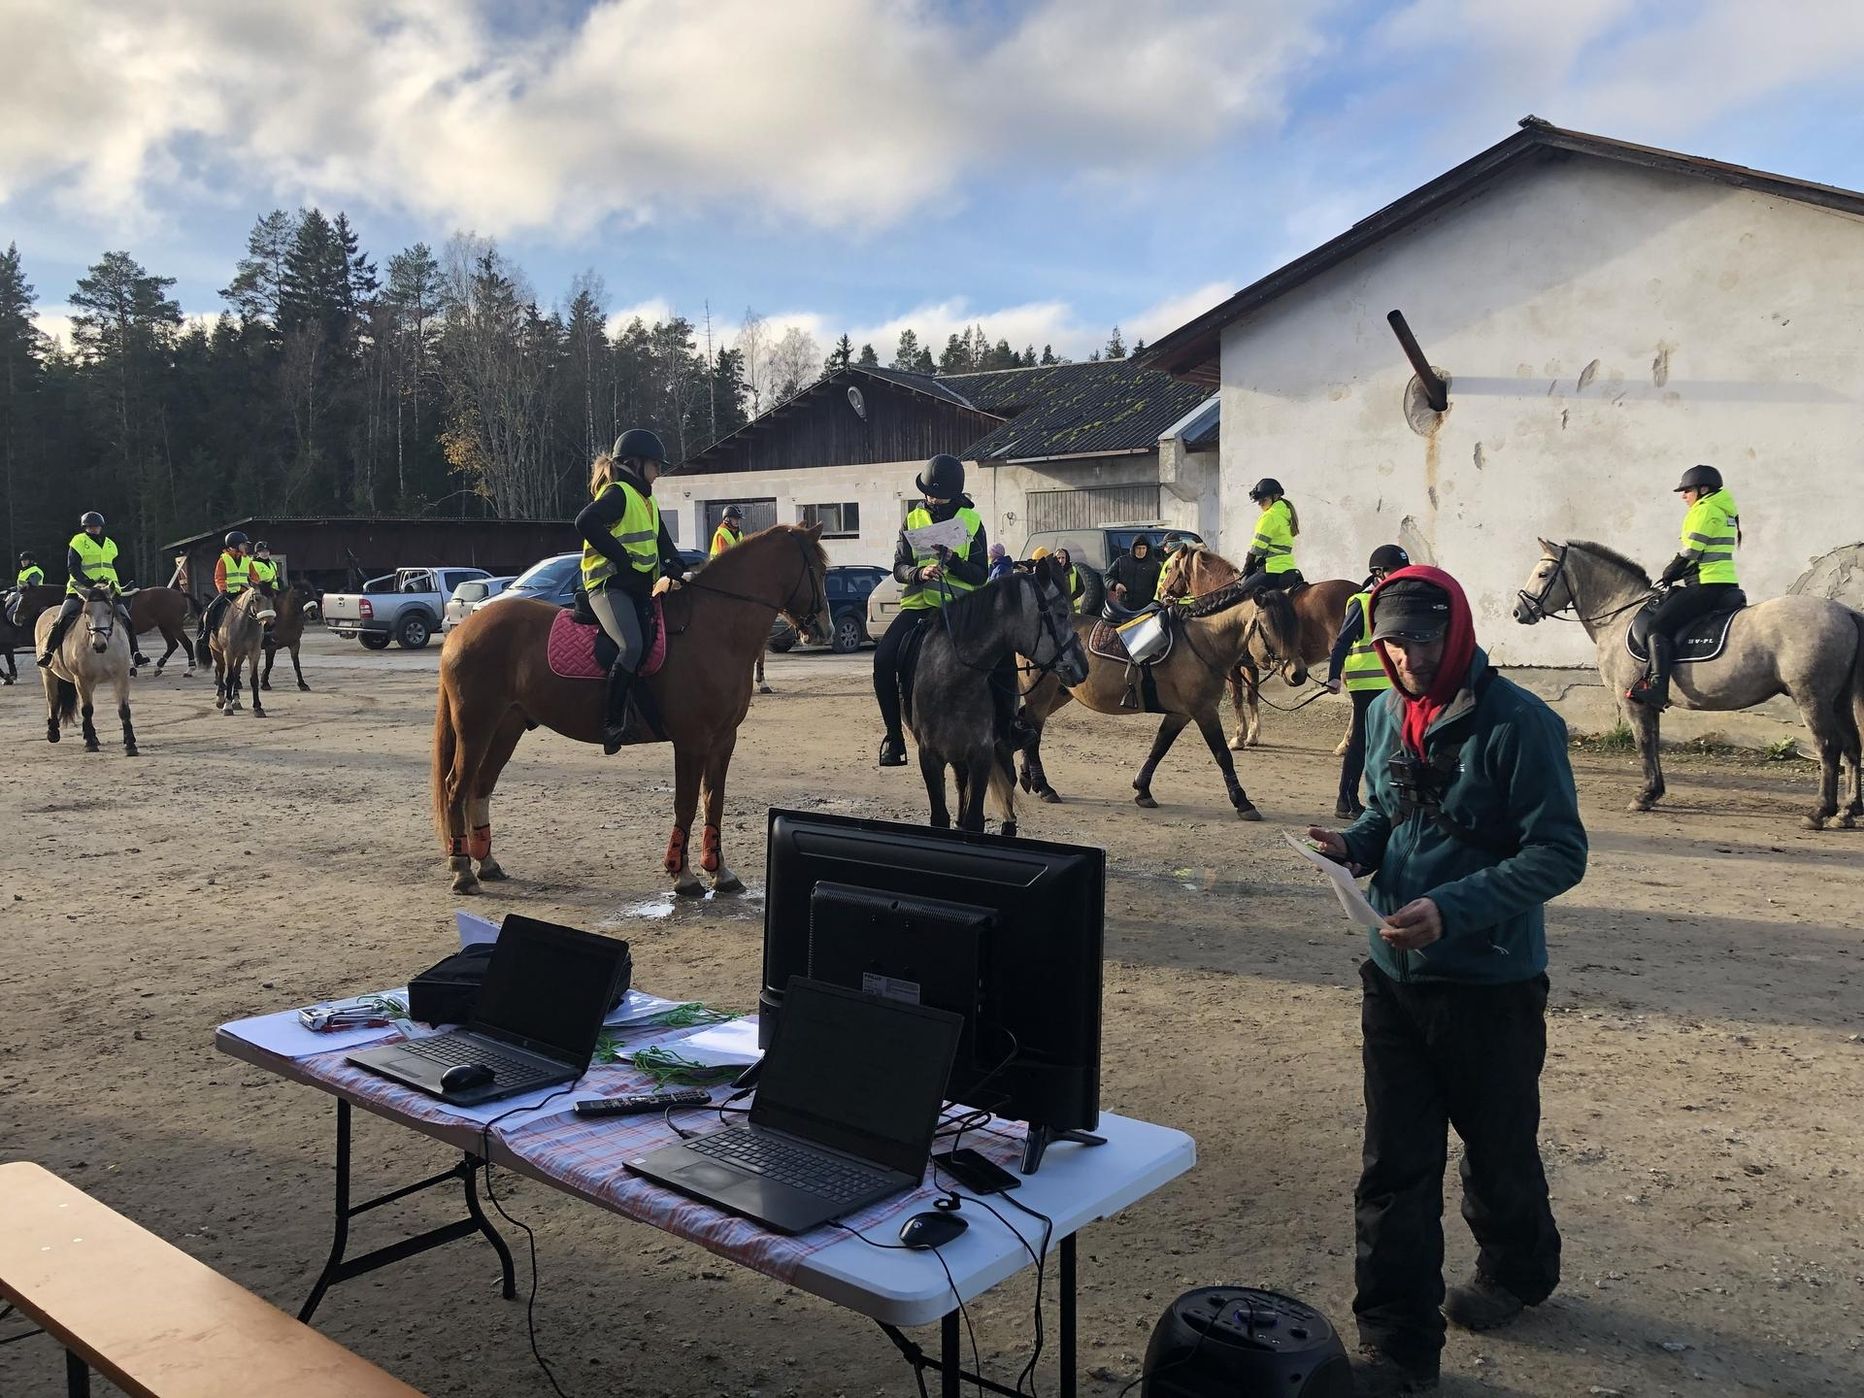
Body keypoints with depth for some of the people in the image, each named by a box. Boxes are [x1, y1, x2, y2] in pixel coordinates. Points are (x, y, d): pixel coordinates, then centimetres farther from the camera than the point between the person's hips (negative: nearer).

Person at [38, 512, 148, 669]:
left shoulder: (110, 545, 16)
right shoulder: (78, 542, 0)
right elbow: (73, 568, -8)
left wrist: (113, 584, 3)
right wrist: (90, 584, -21)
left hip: (109, 589, 4)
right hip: (81, 589, -4)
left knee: (126, 620, -5)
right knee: (64, 618, -17)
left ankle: (134, 654, 1)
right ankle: (48, 651, -8)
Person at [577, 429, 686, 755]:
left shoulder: (645, 500, 22)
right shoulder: (617, 493, -7)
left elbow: (662, 541, 23)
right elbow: (585, 523, -24)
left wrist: (675, 567, 1)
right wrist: (623, 559, -18)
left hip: (640, 586, 10)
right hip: (609, 584, -10)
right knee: (632, 646, -29)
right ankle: (612, 724, -24)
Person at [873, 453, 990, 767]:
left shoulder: (972, 521, 6)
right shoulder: (913, 519, 10)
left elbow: (980, 575, 0)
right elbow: (899, 568, 5)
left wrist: (952, 561, -19)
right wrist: (920, 572, -18)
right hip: (918, 604, 1)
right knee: (884, 659, -22)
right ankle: (894, 735, -11)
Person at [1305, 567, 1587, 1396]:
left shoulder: (1518, 725, -17)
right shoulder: (1384, 716, 4)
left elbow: (1560, 854, -19)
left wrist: (1453, 910, -30)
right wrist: (1352, 846, -7)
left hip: (1492, 983, -4)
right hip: (1395, 976, 5)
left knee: (1498, 1150, 18)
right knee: (1394, 1167, 6)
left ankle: (1517, 1272, 47)